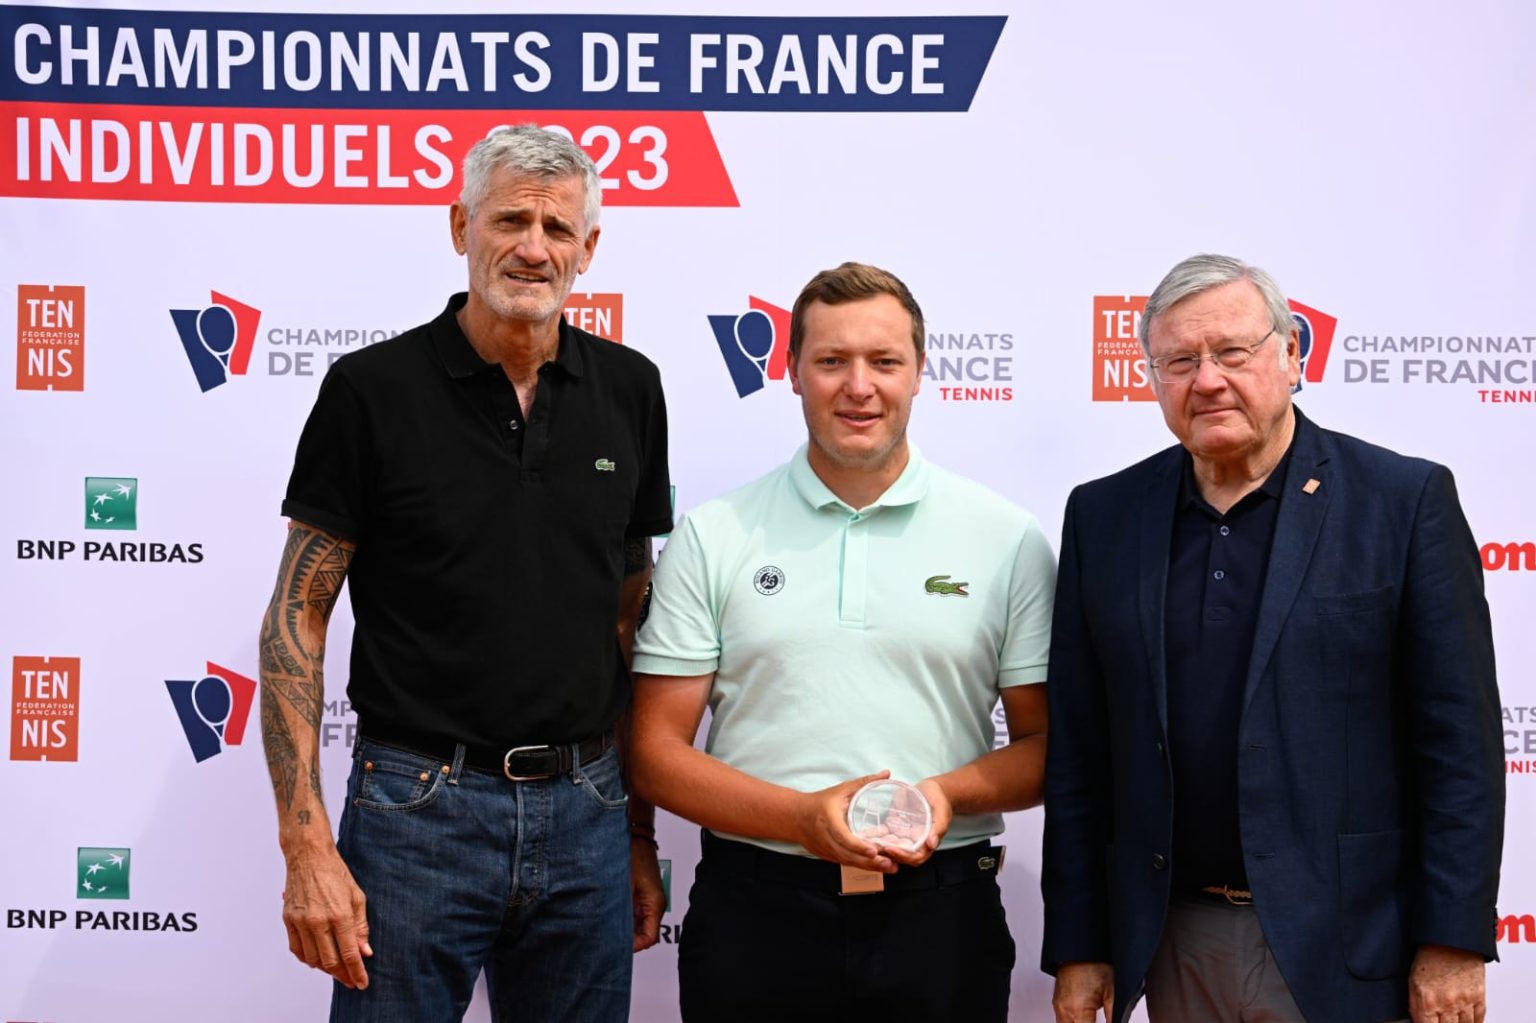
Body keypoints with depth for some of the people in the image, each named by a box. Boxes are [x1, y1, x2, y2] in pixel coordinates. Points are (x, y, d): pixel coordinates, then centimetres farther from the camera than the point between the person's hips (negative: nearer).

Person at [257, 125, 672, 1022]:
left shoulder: (629, 391, 4)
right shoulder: (373, 390, -6)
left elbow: (632, 619, 10)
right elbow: (296, 619, -5)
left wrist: (640, 831, 9)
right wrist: (306, 844, -13)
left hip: (585, 812, 3)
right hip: (418, 809, -3)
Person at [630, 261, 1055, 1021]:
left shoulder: (1009, 539, 2)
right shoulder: (711, 538, 2)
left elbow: (1047, 749, 5)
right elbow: (656, 753, 0)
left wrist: (949, 793, -14)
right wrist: (803, 817, -14)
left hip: (941, 908, 0)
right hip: (756, 908, 0)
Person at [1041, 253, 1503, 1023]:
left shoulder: (1404, 499, -4)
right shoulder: (1104, 517, 4)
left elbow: (1460, 739, -5)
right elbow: (1078, 751, 5)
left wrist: (1453, 942, -9)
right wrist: (1077, 945, 3)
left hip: (1343, 949, -3)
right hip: (1174, 948, 3)